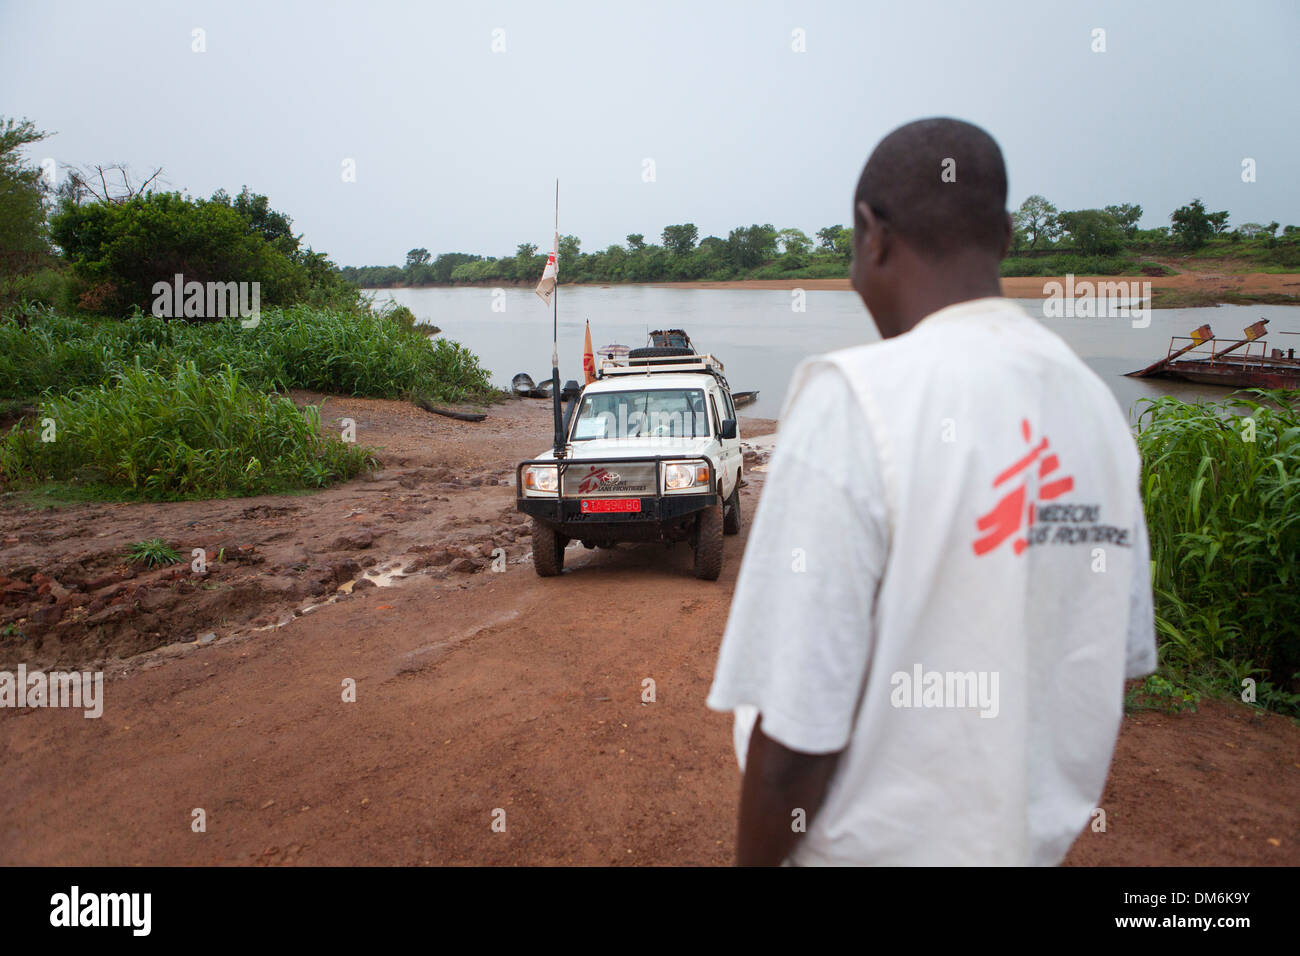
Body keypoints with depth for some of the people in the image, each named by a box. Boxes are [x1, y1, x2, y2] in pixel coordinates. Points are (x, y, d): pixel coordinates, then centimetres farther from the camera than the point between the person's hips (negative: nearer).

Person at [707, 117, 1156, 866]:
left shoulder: (852, 400, -23)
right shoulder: (1096, 401, -2)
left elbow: (797, 734, -24)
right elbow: (1123, 659, 7)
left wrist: (754, 857, -6)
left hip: (885, 842, -6)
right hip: (1041, 834, 6)